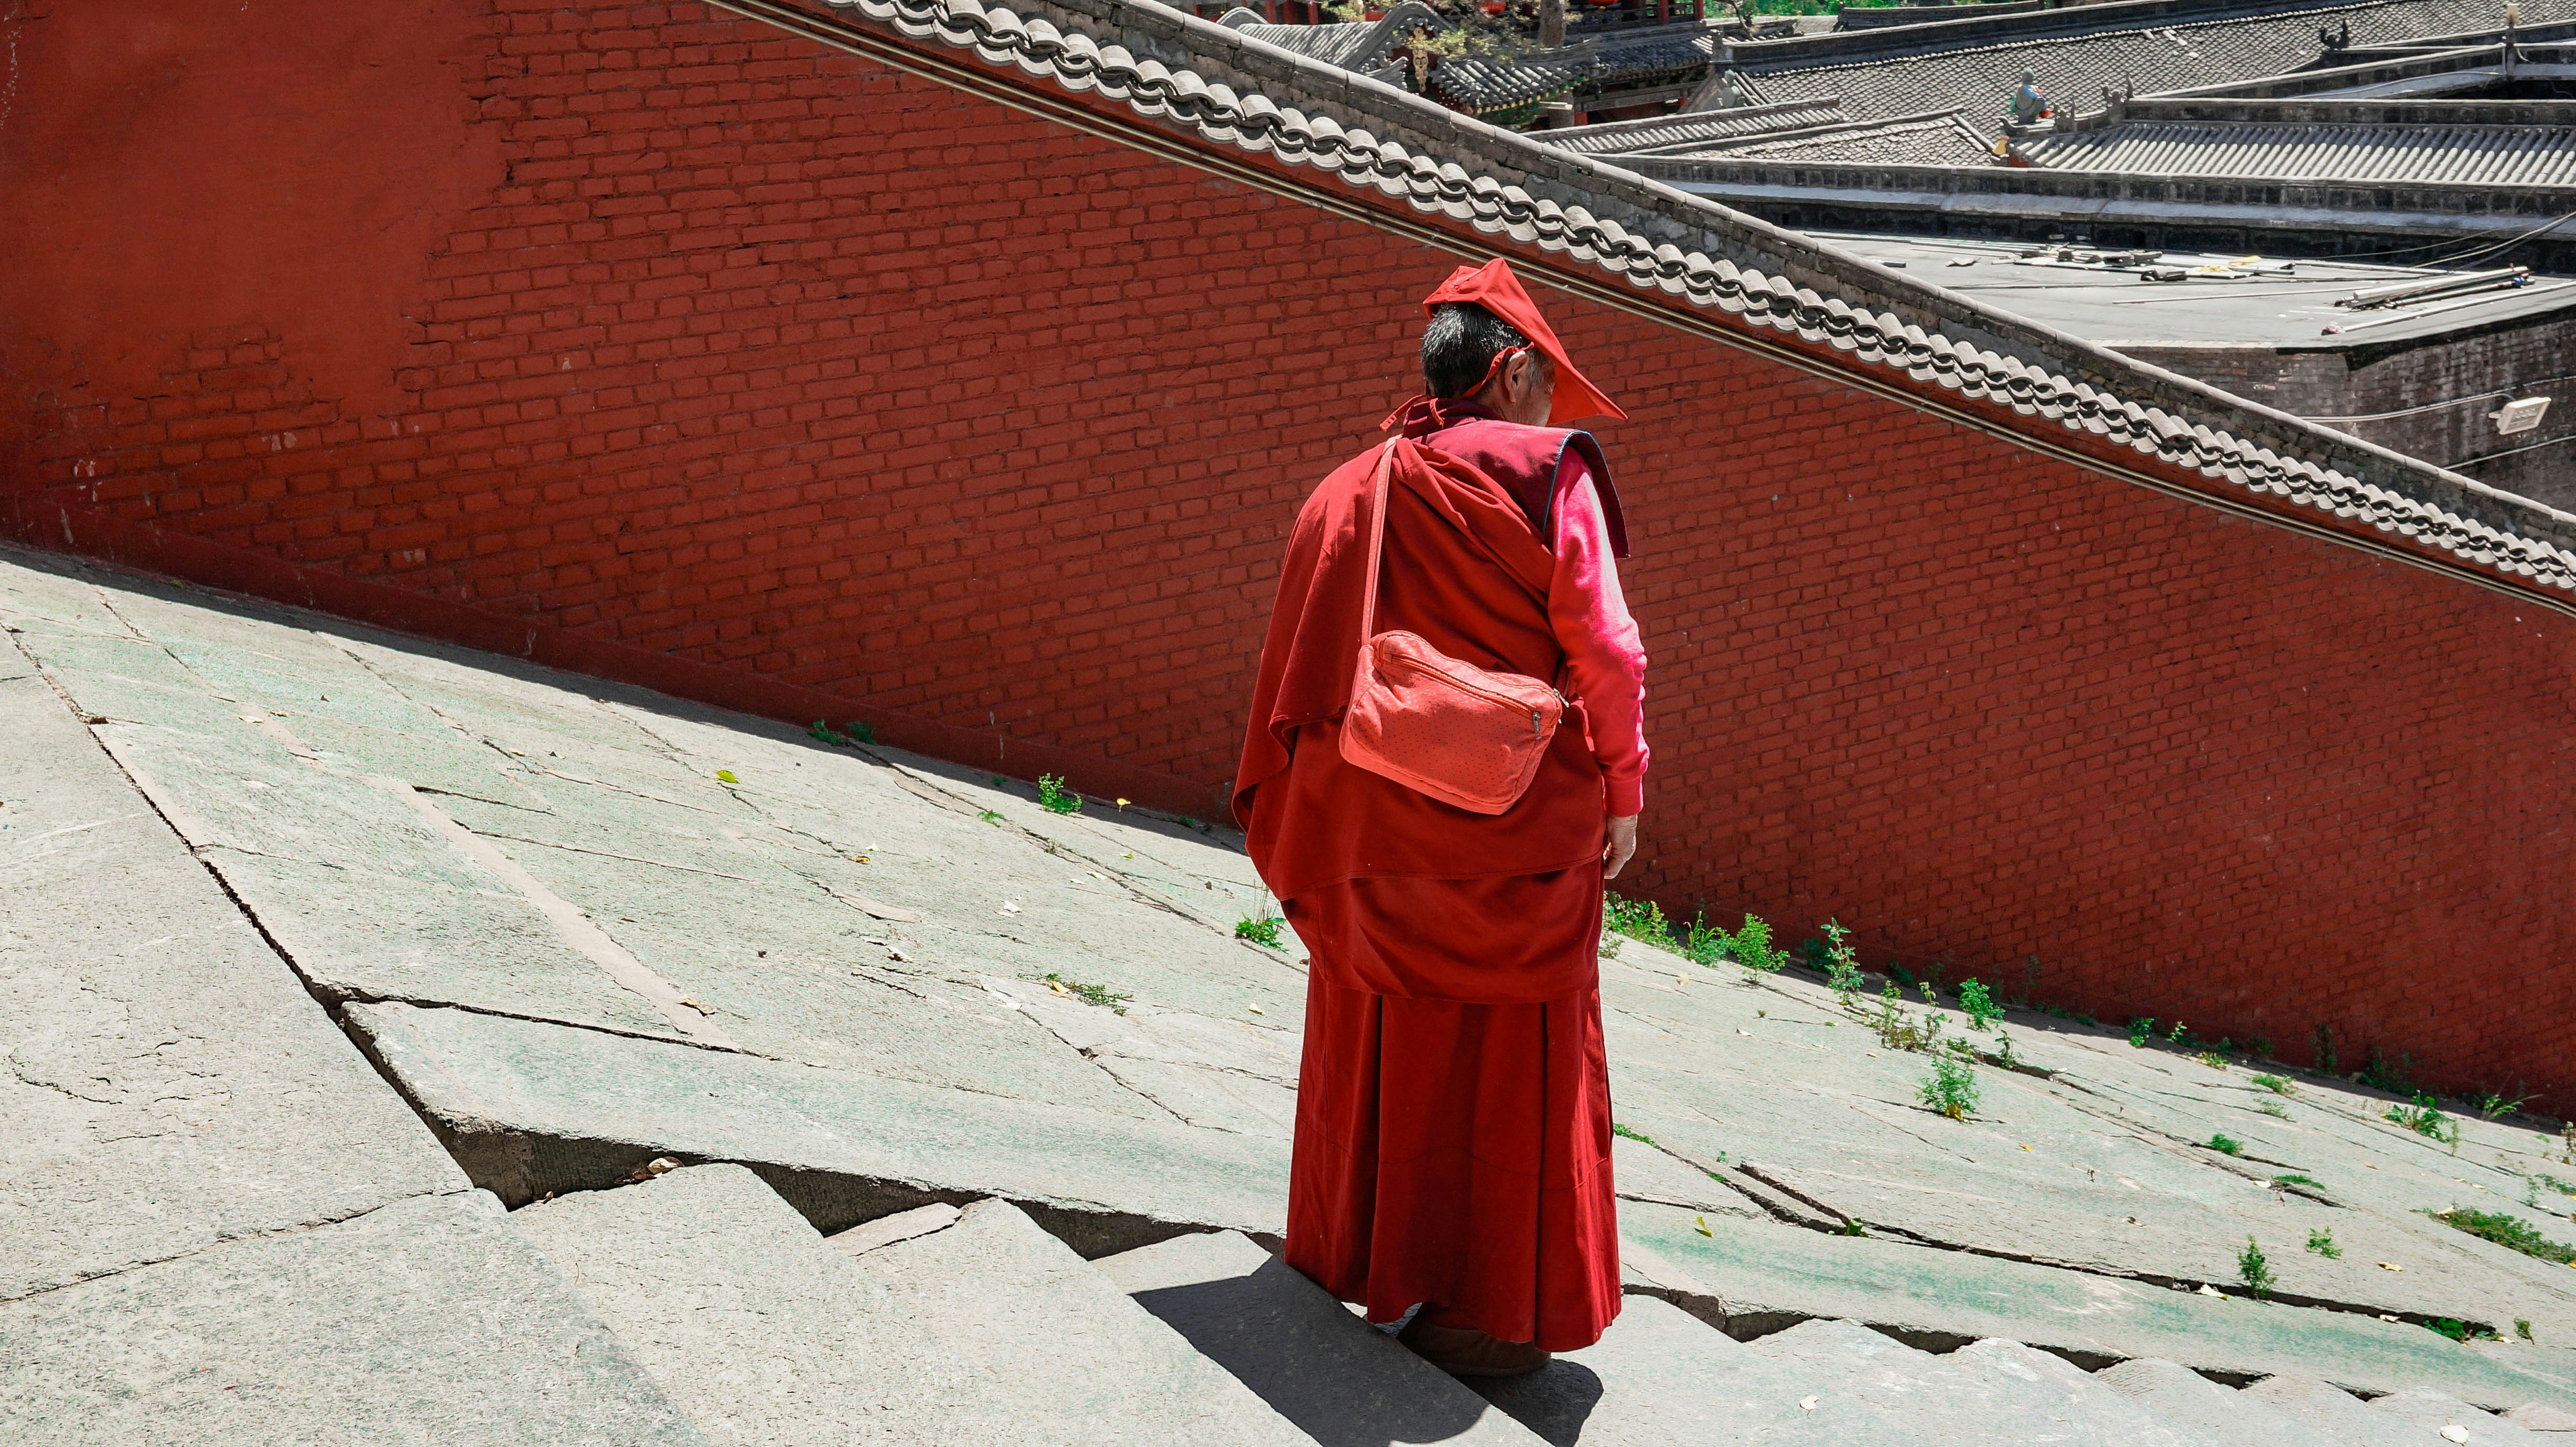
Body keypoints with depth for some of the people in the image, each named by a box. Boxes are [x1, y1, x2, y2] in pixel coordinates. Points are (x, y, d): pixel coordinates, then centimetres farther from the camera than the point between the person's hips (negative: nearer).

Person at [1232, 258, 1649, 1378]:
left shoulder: (1344, 495, 6)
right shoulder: (1547, 474, -8)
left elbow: (1293, 672, 8)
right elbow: (1603, 647, -12)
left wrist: (1285, 821, 16)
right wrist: (1622, 791, 0)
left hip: (1372, 826, 5)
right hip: (1520, 832, -5)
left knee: (1375, 1040, 18)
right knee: (1512, 1066, 6)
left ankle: (1352, 1260, 32)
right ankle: (1502, 1314, 14)